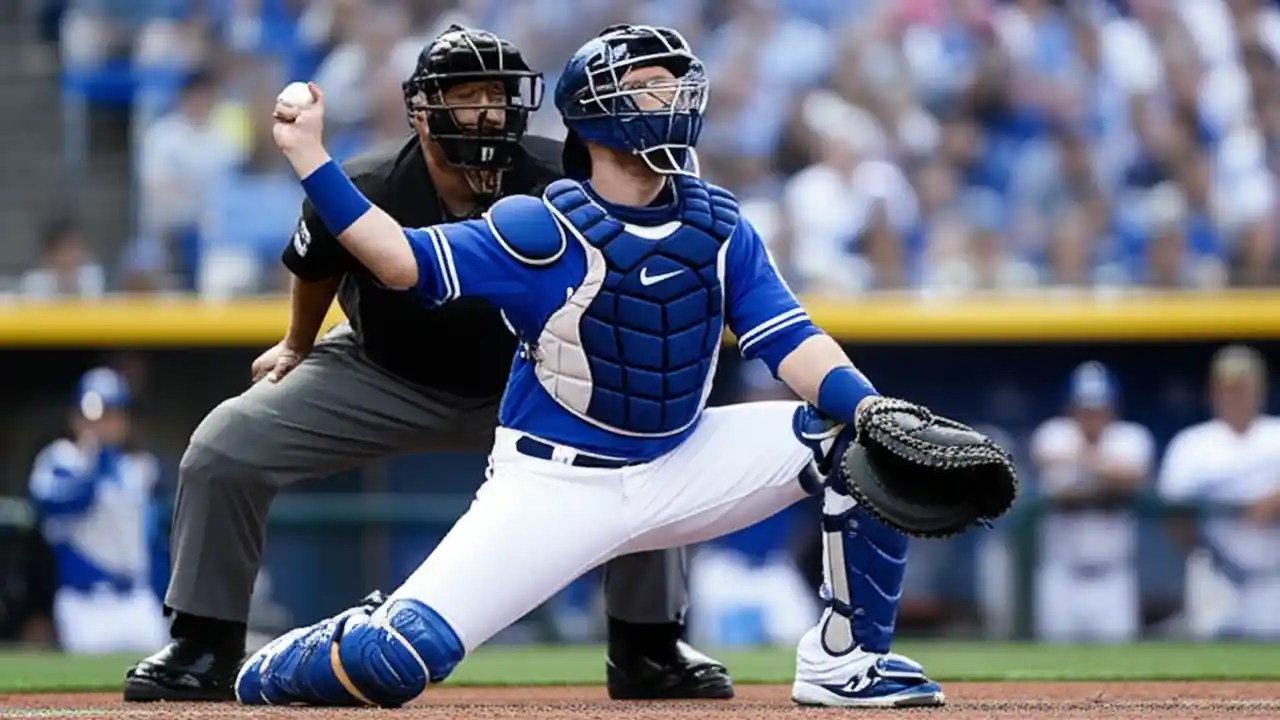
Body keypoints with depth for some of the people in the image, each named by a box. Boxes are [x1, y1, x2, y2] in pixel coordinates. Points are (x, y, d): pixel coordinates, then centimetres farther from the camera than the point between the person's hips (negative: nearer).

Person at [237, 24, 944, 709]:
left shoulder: (719, 227, 2)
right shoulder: (542, 230, -12)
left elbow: (790, 343, -5)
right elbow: (402, 258, -18)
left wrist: (871, 409, -23)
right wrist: (308, 155, -26)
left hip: (680, 469, 5)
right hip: (553, 488, -5)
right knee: (397, 657, -21)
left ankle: (843, 661, 0)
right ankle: (317, 657, 18)